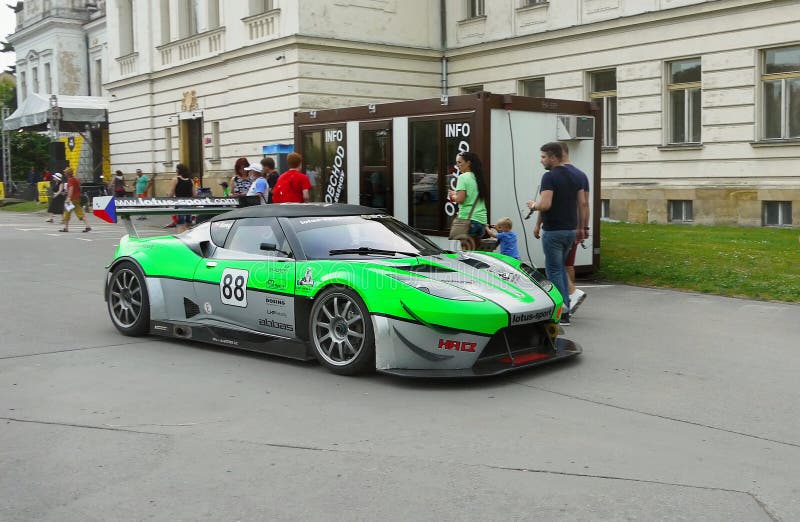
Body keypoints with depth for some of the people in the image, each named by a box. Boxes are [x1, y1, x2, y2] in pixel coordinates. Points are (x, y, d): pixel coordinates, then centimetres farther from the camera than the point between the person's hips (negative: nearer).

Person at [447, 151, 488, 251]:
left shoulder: (463, 177, -5)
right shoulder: (478, 178, 17)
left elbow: (460, 199, -15)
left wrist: (453, 195, 6)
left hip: (467, 219, -8)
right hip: (482, 220, 8)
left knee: (466, 250, -7)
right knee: (476, 250, 10)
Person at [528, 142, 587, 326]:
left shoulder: (549, 177, -15)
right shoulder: (574, 176, 9)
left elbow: (545, 205, -25)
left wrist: (533, 205, -5)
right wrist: (580, 228, 18)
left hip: (553, 231, -8)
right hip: (570, 229, 8)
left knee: (554, 270, -1)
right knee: (560, 267, 22)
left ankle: (562, 313, -3)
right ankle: (565, 304, 22)